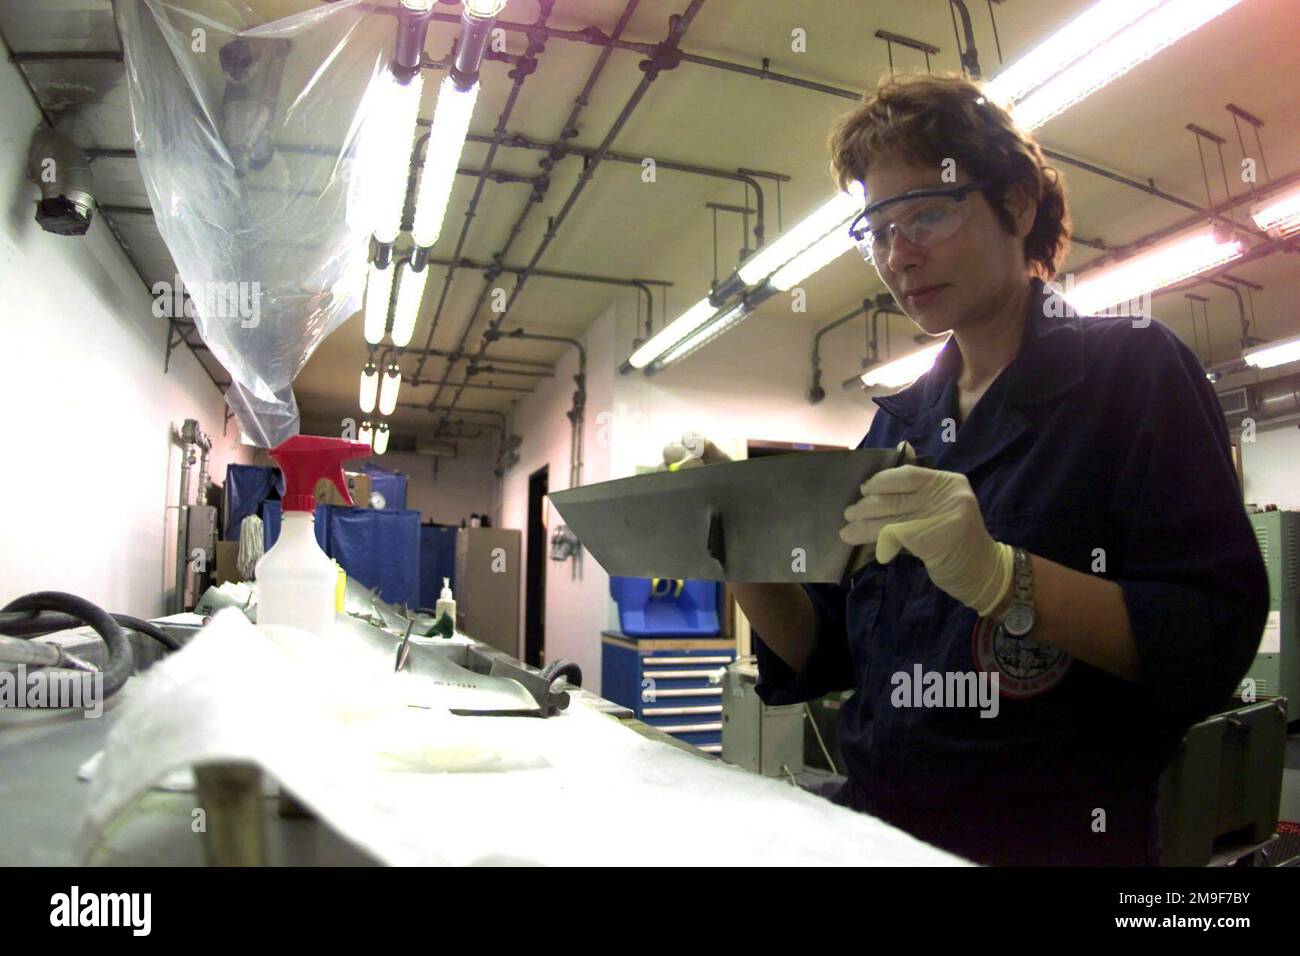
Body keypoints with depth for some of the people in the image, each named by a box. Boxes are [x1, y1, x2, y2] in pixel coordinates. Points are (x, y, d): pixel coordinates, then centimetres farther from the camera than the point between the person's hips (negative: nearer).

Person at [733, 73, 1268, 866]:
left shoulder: (1131, 366, -5)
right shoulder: (898, 423, 7)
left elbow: (1218, 637, -14)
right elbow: (829, 657, 5)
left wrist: (998, 577, -28)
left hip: (1064, 839, -2)